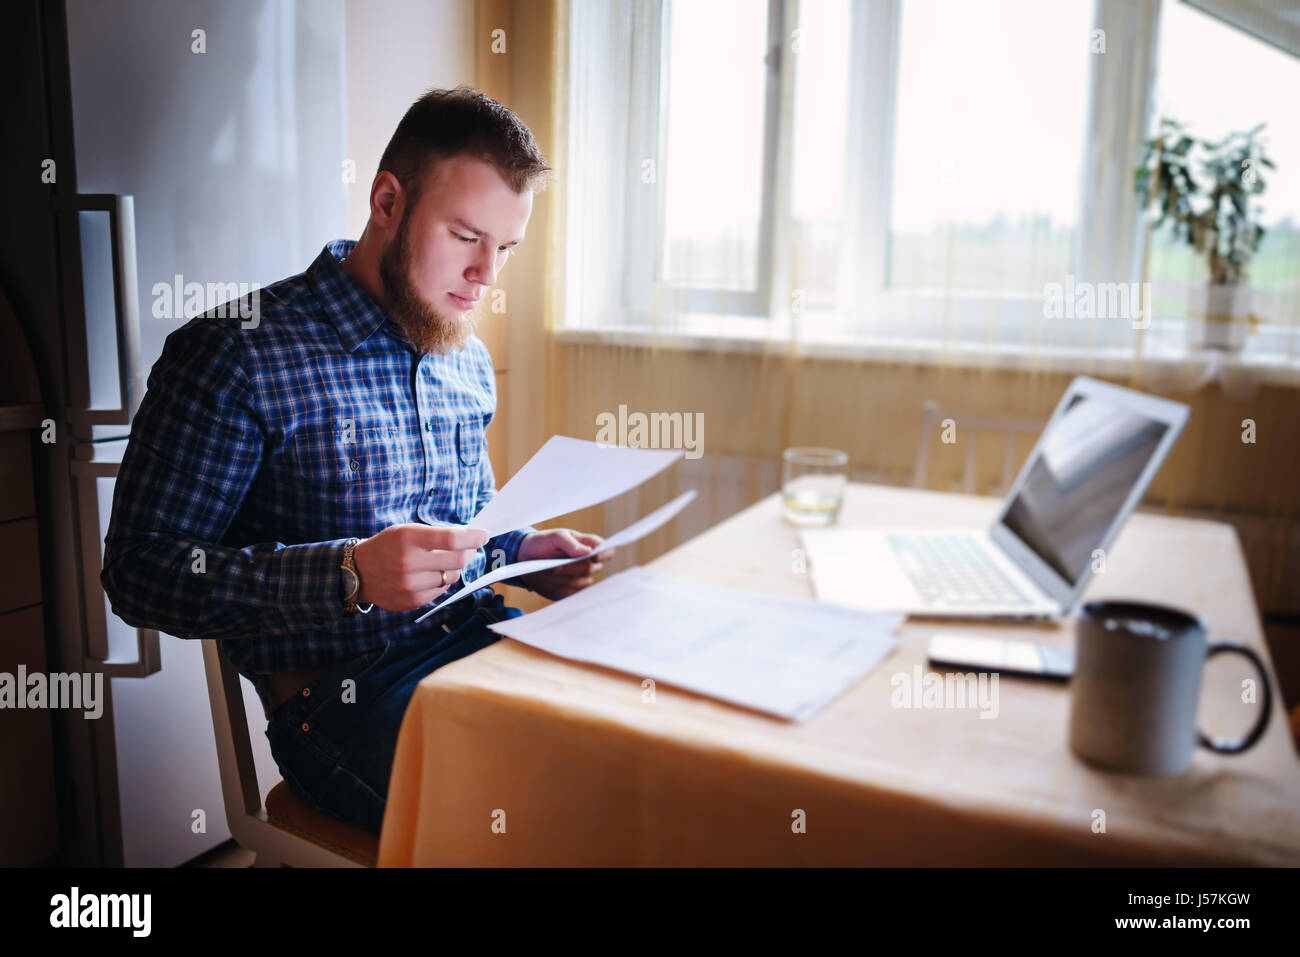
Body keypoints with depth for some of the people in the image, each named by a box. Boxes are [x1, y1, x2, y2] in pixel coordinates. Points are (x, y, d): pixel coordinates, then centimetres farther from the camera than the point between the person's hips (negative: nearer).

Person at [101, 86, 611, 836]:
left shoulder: (470, 361, 14)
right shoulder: (235, 353, -9)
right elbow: (140, 571, -12)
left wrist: (524, 554, 4)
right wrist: (348, 575, -25)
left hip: (481, 643, 7)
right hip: (343, 692, -7)